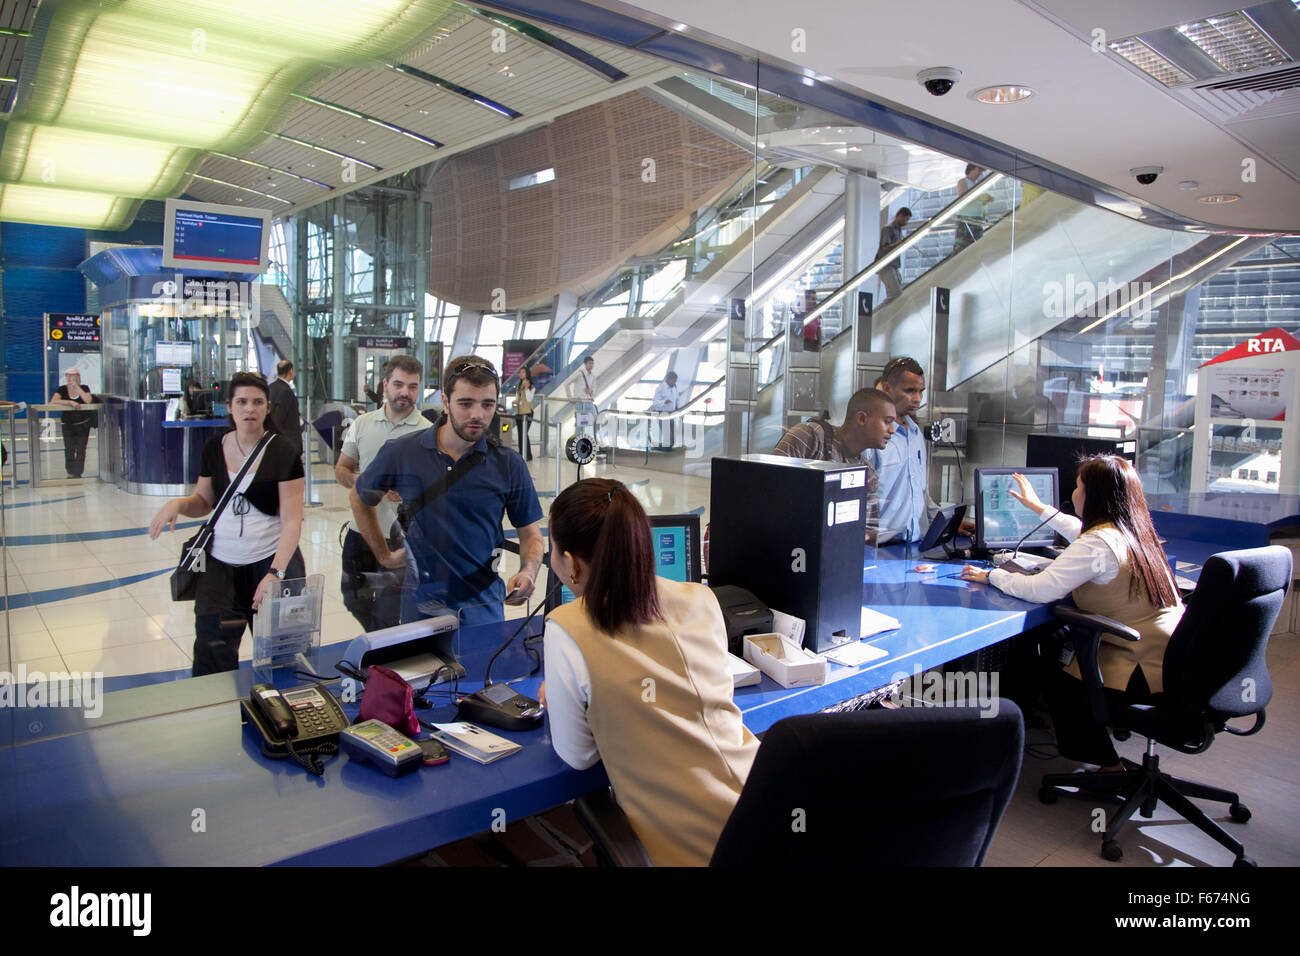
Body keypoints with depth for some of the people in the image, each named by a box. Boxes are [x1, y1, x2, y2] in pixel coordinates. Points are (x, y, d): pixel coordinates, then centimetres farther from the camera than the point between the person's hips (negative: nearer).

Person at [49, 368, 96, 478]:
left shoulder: (84, 388, 0)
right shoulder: (62, 389, -1)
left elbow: (89, 401, -20)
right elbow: (53, 401, -18)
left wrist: (76, 386, -17)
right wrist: (70, 402, -27)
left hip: (83, 425, 0)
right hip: (68, 424, 0)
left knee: (81, 449, -2)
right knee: (69, 449, -3)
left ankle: (78, 473, 4)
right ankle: (70, 473, 9)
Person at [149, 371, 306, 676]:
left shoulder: (283, 453, -7)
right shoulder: (215, 448, 5)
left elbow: (292, 521, -11)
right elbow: (204, 501, 16)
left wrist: (275, 573, -22)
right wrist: (178, 504, -8)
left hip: (270, 561, -3)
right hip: (220, 564, 3)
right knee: (212, 657, -1)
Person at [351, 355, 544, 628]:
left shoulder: (508, 464, -7)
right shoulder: (402, 452, -7)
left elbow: (530, 533, 0)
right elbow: (360, 499, 12)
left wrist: (527, 573, -19)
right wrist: (384, 555, 9)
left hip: (483, 608, 0)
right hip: (420, 607, 1)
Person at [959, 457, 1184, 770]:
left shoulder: (1097, 544, -23)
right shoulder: (1132, 530, 6)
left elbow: (1041, 589, -27)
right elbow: (1083, 534, 28)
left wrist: (991, 576, -11)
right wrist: (1038, 507, 38)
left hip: (1149, 668, -9)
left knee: (1057, 682, 4)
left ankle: (1108, 766, 15)